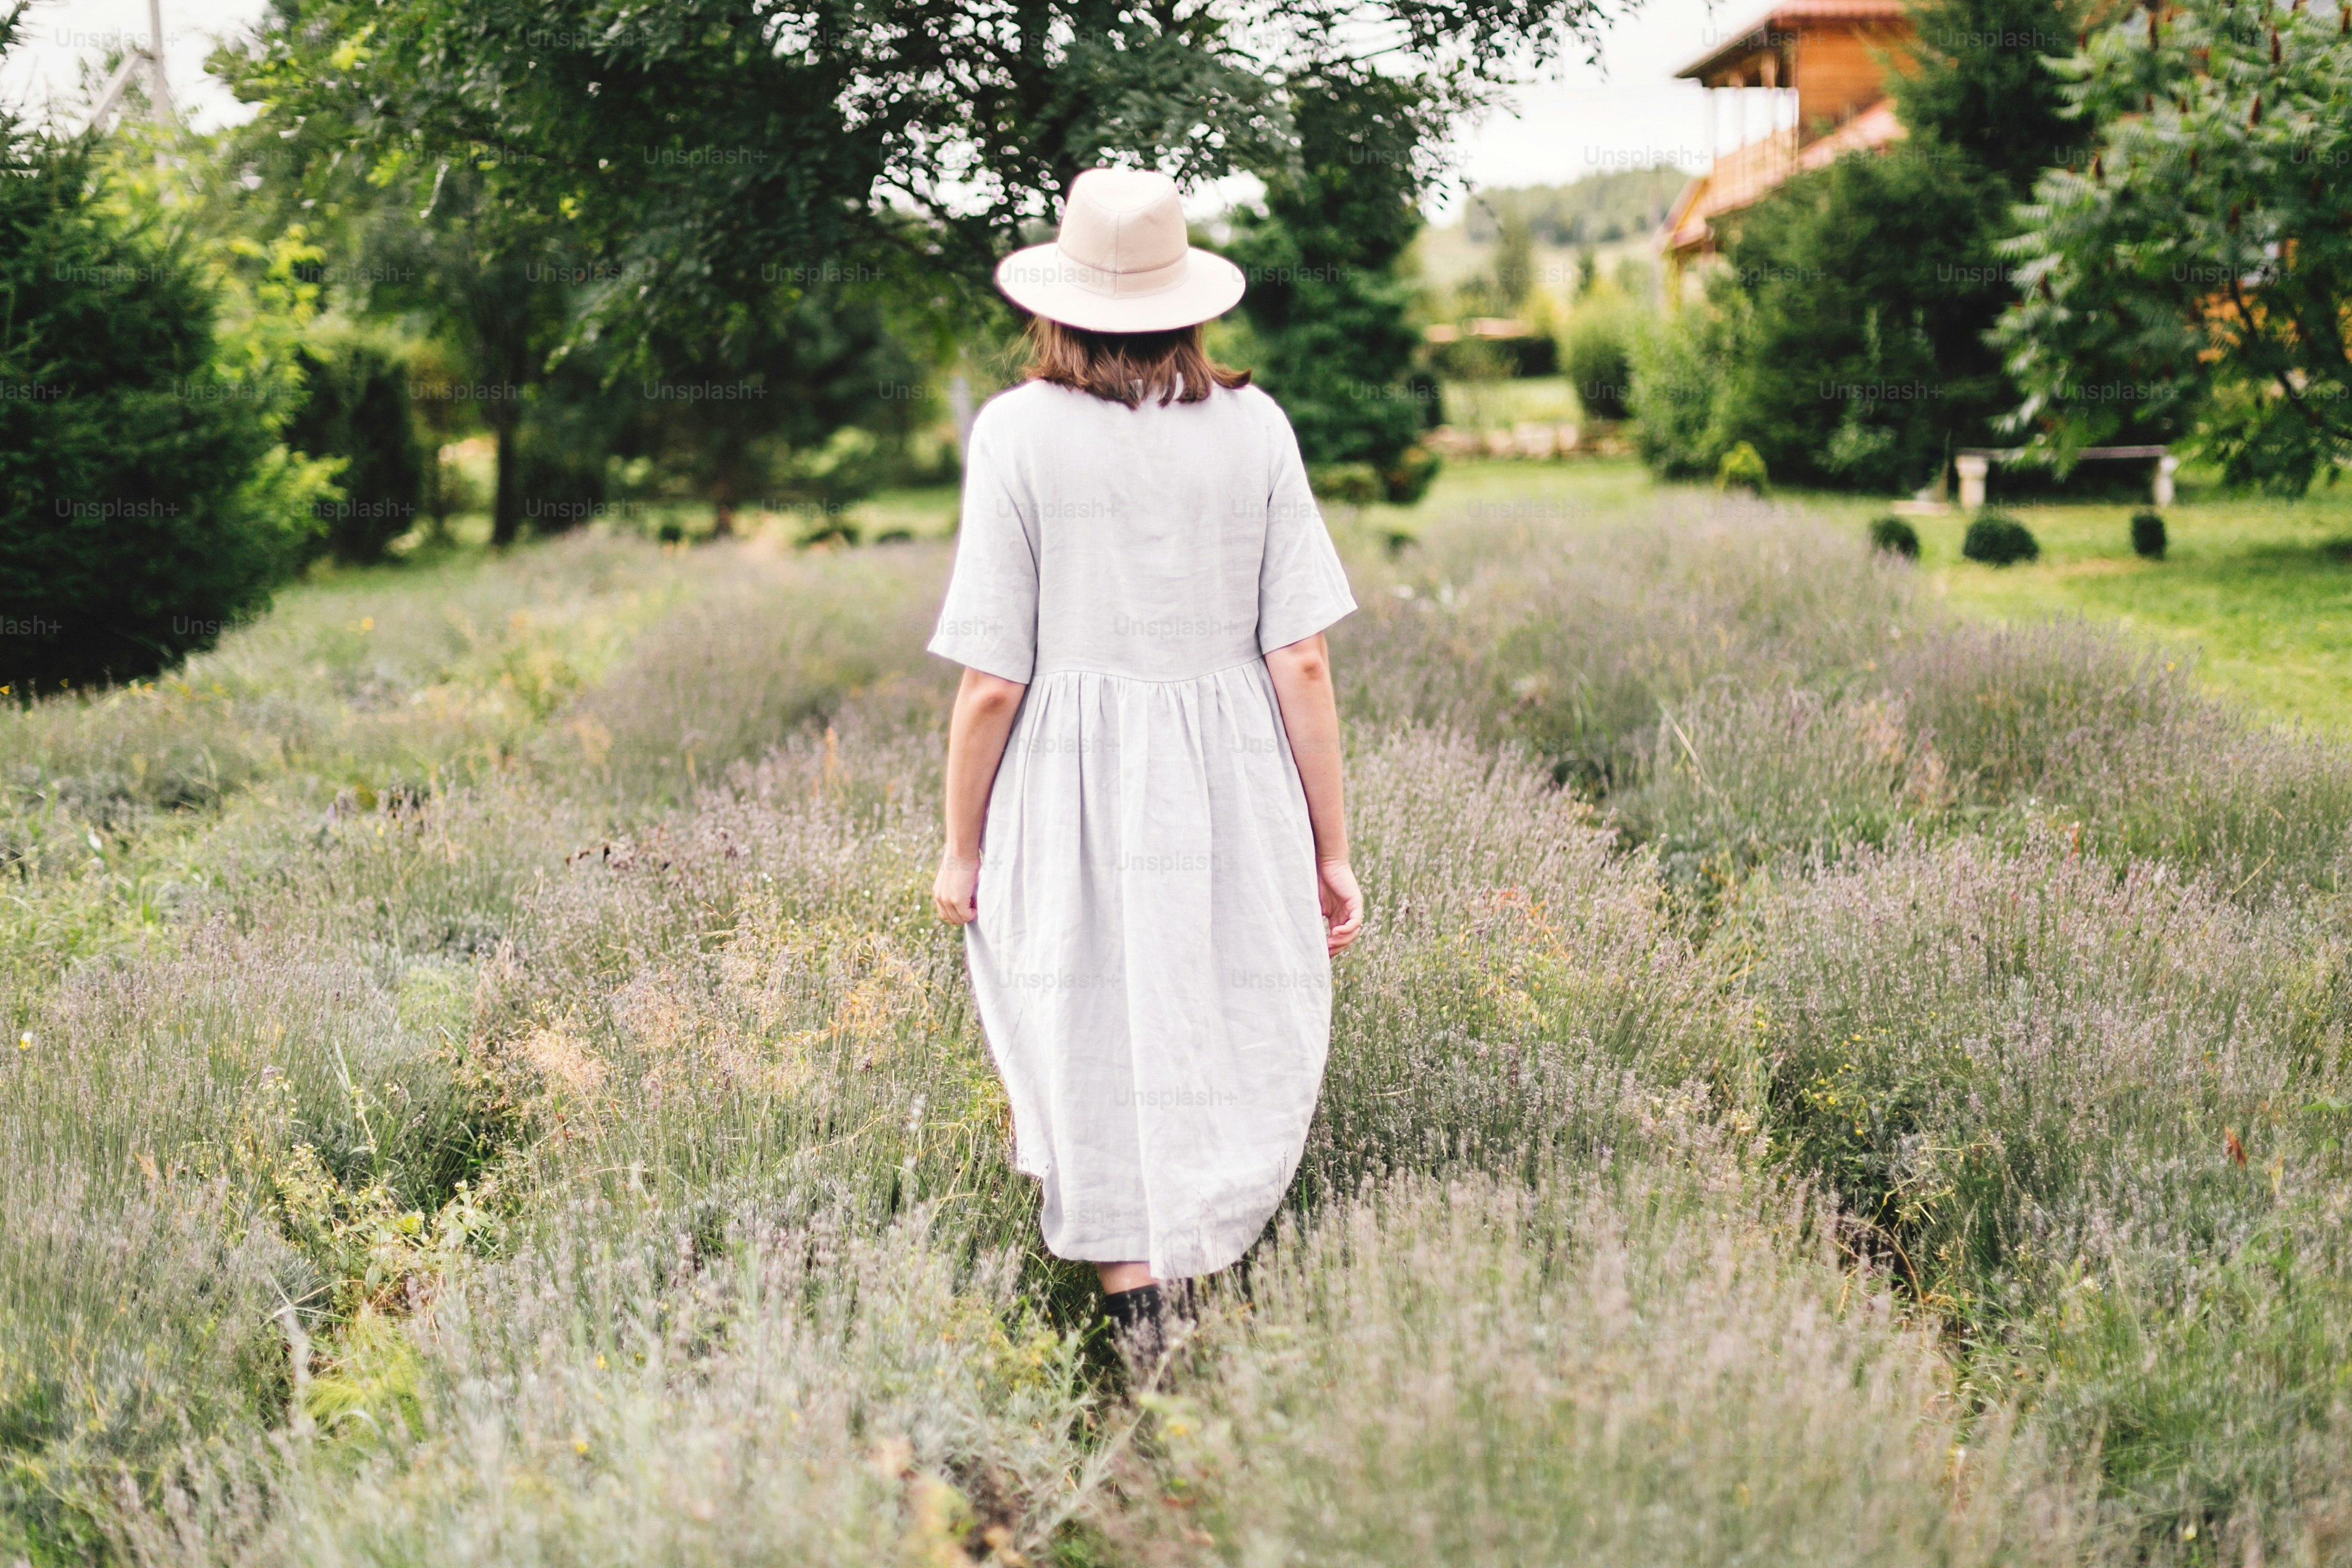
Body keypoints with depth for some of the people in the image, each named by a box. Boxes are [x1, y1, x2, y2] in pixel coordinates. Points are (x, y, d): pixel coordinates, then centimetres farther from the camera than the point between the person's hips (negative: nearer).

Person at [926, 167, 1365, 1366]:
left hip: (1074, 784, -1)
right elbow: (1302, 659, -3)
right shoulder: (1253, 425, -1)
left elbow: (992, 682, -8)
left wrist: (961, 847, 5)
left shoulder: (1019, 431, -7)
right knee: (1235, 1035, 15)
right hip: (1234, 786, 2)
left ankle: (1139, 1313, 14)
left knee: (1100, 1043, 11)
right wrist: (1331, 849, 5)